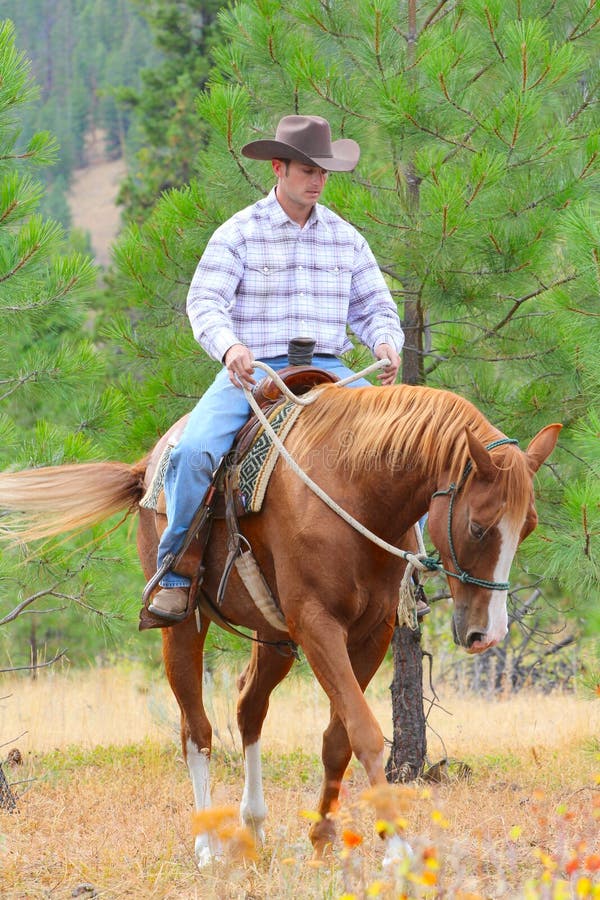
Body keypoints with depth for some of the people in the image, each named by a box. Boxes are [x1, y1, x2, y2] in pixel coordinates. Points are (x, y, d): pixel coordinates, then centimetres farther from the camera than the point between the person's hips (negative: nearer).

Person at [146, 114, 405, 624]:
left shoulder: (345, 238, 14)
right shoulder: (240, 233, 2)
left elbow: (374, 307, 16)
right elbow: (205, 302, -8)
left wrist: (386, 344, -8)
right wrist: (229, 347, -28)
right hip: (253, 370, -3)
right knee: (193, 451, -29)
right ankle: (176, 572, -15)